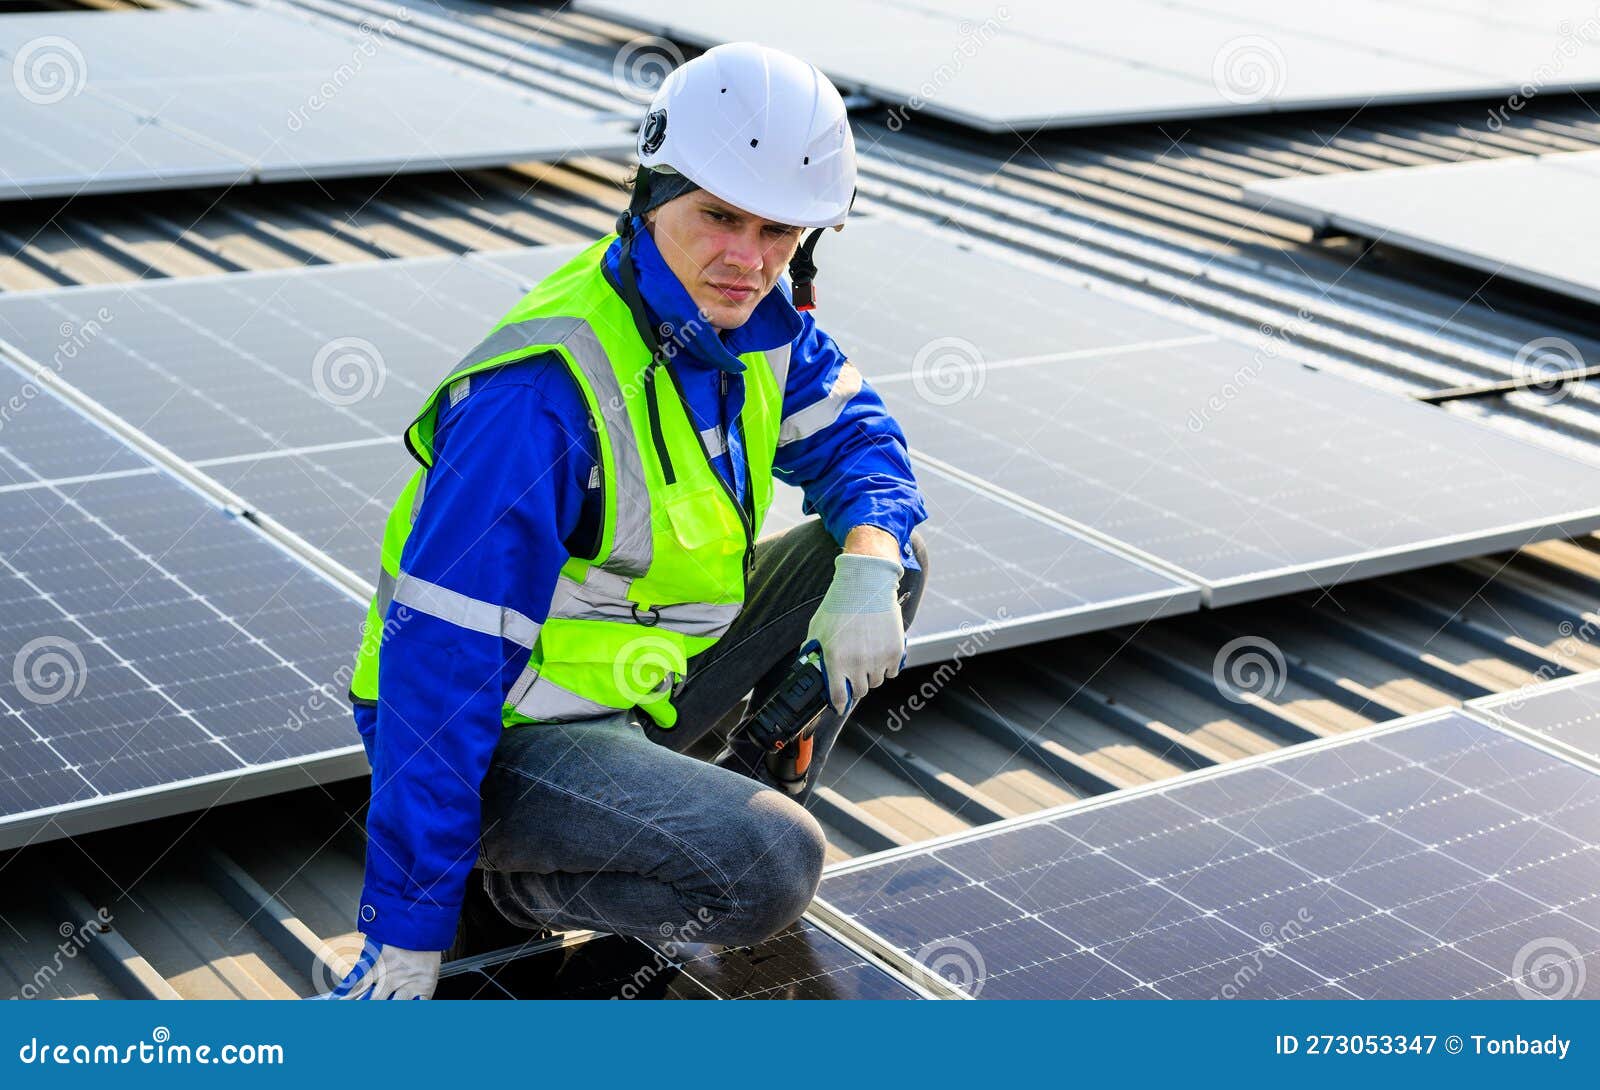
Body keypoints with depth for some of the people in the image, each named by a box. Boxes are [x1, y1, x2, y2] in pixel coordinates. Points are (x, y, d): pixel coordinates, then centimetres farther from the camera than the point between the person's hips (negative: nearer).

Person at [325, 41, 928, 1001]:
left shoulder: (757, 322, -5)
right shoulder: (538, 398, -30)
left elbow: (856, 437, 10)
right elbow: (441, 663, -29)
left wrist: (868, 559, -16)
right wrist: (408, 937, -26)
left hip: (635, 687, 8)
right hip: (508, 737, -8)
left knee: (897, 552, 4)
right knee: (773, 871, -28)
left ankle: (755, 791, 13)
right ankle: (519, 882, -2)